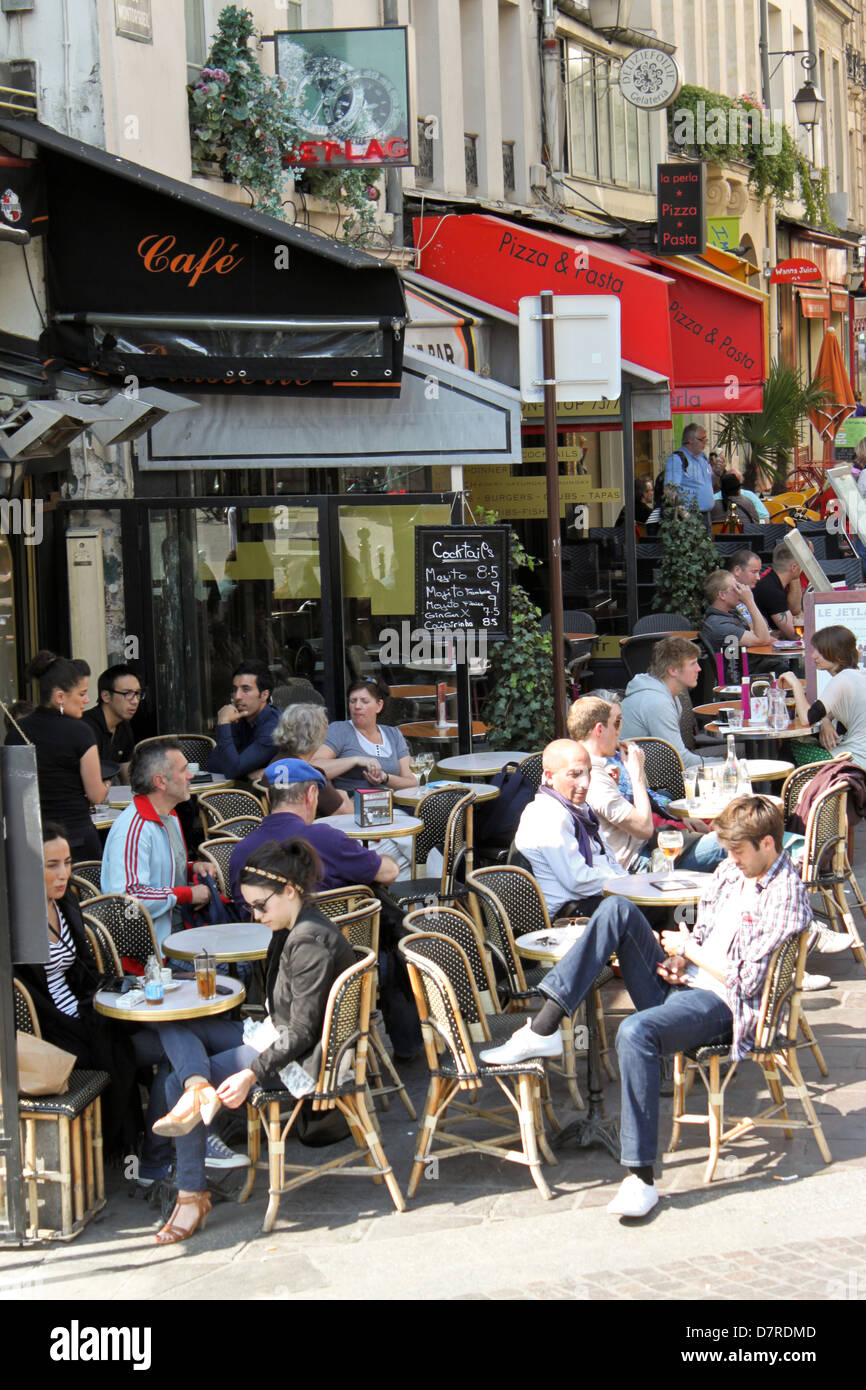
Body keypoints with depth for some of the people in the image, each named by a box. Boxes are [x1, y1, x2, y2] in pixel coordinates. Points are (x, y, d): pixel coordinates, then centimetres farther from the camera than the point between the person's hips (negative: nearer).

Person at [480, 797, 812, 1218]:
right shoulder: (731, 872, 15)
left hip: (720, 1002, -8)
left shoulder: (786, 898, -12)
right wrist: (677, 958, 3)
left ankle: (640, 1177, -34)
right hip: (679, 984, 9)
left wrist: (690, 950, -6)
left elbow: (748, 980, -17)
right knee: (617, 909, -10)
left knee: (636, 1032, -37)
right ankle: (543, 1029, -19)